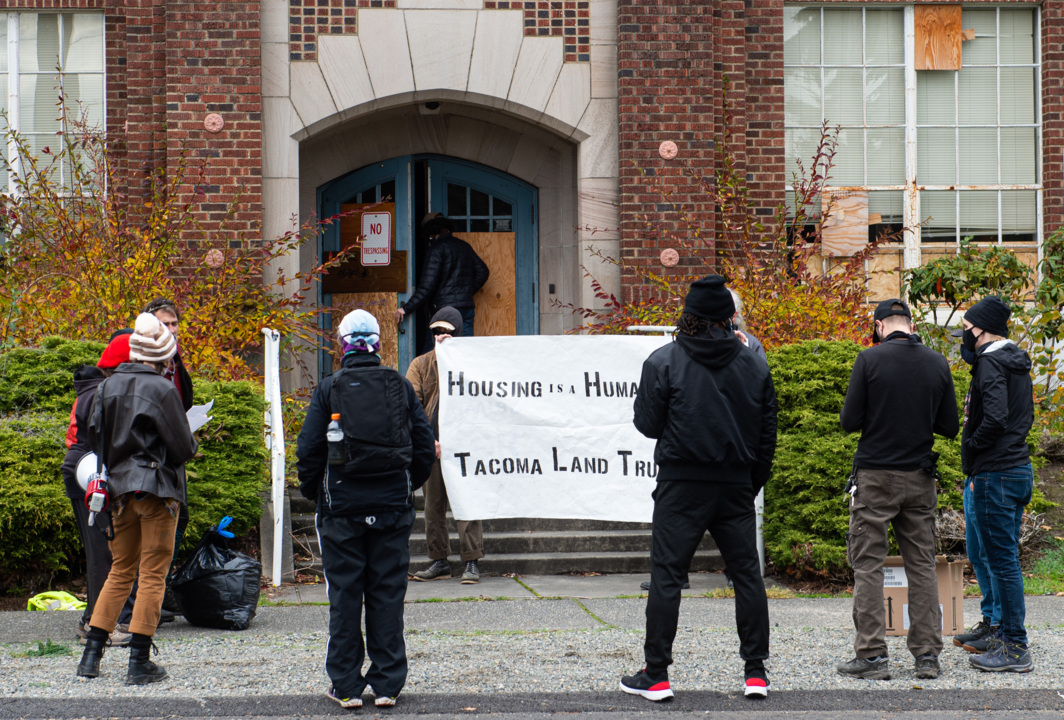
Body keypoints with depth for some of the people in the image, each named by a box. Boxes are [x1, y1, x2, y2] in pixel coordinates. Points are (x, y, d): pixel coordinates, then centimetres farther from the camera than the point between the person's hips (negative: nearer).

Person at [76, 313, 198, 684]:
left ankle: (92, 653, 12)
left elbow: (94, 436, 7)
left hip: (120, 487, 6)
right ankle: (139, 661, -1)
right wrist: (190, 443, 11)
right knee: (152, 575, 0)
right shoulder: (162, 389, -13)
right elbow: (184, 447, -11)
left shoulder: (108, 386, 4)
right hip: (157, 488, -6)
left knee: (119, 573, 16)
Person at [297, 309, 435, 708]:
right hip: (393, 507, 2)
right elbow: (425, 447, 5)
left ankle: (346, 686, 6)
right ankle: (387, 683, 8)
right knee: (387, 594, 7)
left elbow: (308, 449, -5)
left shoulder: (328, 389, -4)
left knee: (344, 595, 4)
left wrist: (312, 492, 10)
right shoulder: (401, 387, 3)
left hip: (342, 507, -2)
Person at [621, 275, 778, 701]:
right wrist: (756, 480, 18)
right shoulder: (753, 366, 5)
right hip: (736, 485, 3)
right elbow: (767, 432, 9)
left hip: (682, 482, -3)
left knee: (666, 574, 0)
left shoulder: (664, 362, -6)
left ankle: (656, 675, 0)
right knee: (746, 574, 9)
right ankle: (756, 672, 11)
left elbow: (647, 424, -3)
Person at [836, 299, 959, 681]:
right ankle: (928, 654, 8)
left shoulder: (870, 360, -8)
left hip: (876, 476, -4)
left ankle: (872, 655, -3)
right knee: (922, 564, 9)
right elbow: (950, 426, 6)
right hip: (920, 477, 4)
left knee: (868, 564, 1)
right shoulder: (937, 364, 3)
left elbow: (850, 421, -8)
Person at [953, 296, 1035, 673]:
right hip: (1019, 469, 10)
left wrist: (971, 453, -11)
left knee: (1003, 560, -6)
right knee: (1005, 559, 16)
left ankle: (1016, 649, -5)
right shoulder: (1017, 365, 15)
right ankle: (1007, 634, 23)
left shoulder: (991, 363, -15)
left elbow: (994, 419, -26)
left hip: (995, 475, -10)